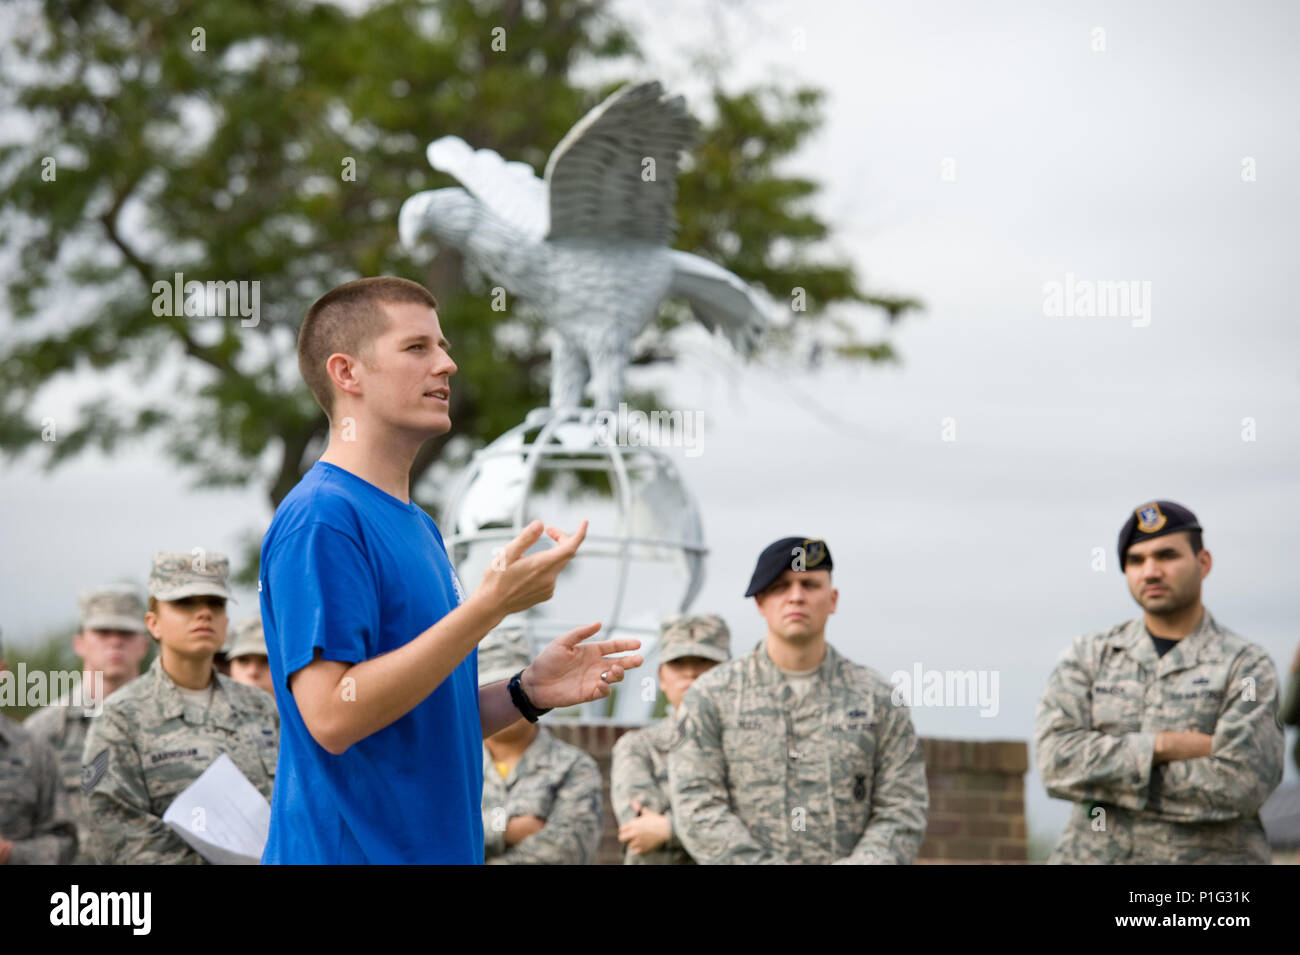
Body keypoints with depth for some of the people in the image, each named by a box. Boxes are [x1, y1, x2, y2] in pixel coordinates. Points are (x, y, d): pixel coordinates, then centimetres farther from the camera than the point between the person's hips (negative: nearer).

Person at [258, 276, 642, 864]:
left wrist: (526, 694, 3)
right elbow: (332, 715, -24)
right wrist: (490, 605, -24)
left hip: (440, 848, 9)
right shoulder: (319, 518, -14)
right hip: (347, 849, -9)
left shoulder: (417, 525, 15)